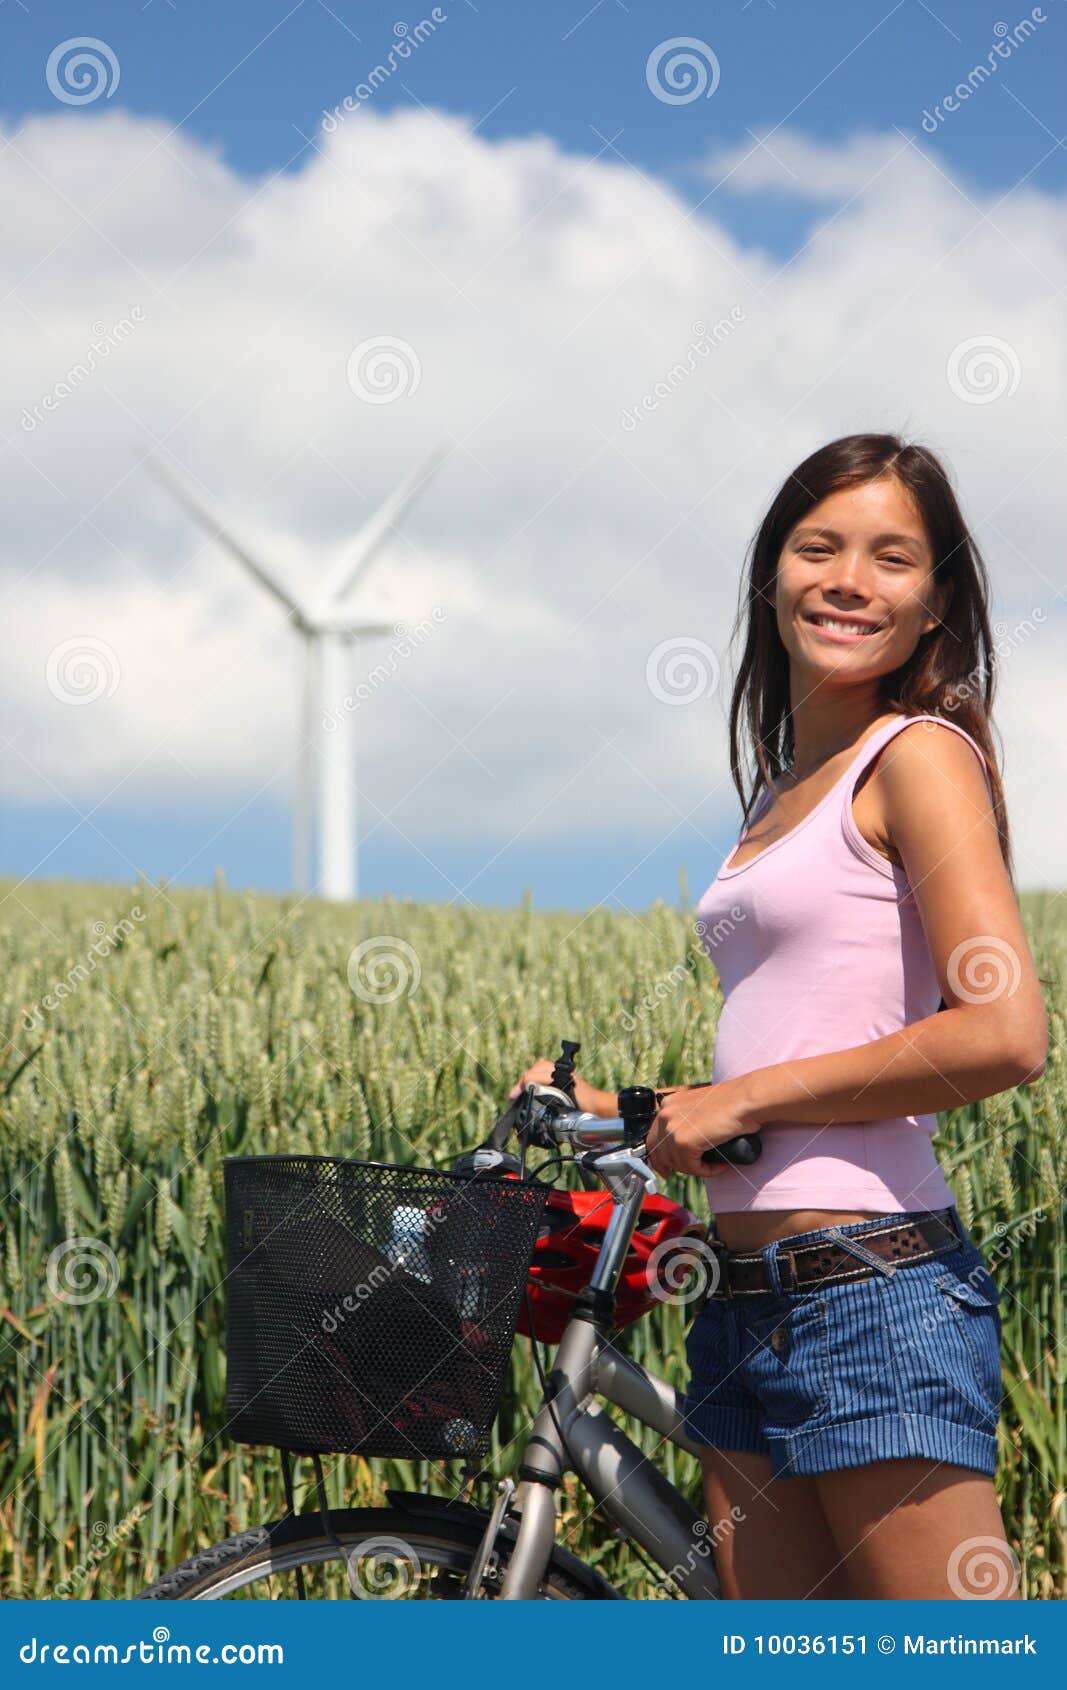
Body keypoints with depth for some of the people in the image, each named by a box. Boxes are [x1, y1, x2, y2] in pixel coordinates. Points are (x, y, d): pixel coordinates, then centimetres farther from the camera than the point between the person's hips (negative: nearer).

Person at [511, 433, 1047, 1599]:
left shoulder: (918, 755, -6)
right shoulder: (789, 789, 18)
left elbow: (1002, 1036, -18)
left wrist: (739, 1099, -12)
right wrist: (620, 1111, 14)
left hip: (872, 1290, -8)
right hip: (751, 1304, 8)